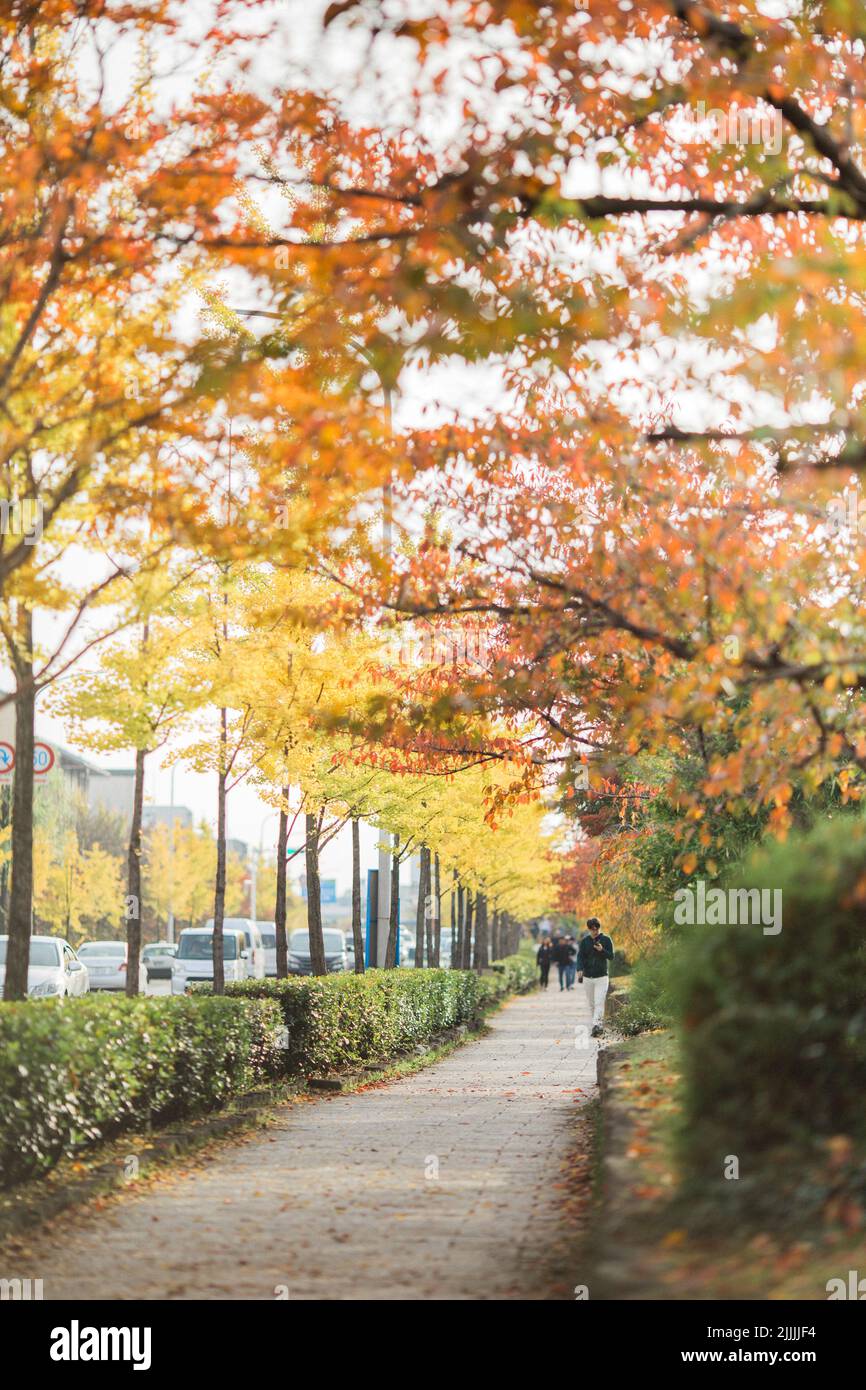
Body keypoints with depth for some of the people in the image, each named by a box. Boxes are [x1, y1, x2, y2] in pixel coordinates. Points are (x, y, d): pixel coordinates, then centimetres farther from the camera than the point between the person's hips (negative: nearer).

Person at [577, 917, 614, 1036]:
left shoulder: (606, 940, -1)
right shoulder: (584, 941, 5)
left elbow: (611, 956, -2)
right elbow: (580, 956, 0)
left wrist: (602, 950, -22)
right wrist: (580, 969, -17)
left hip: (601, 977, -3)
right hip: (587, 977, 3)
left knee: (599, 1003, -14)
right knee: (591, 1004, 7)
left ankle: (596, 1026, -20)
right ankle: (599, 1026, 17)